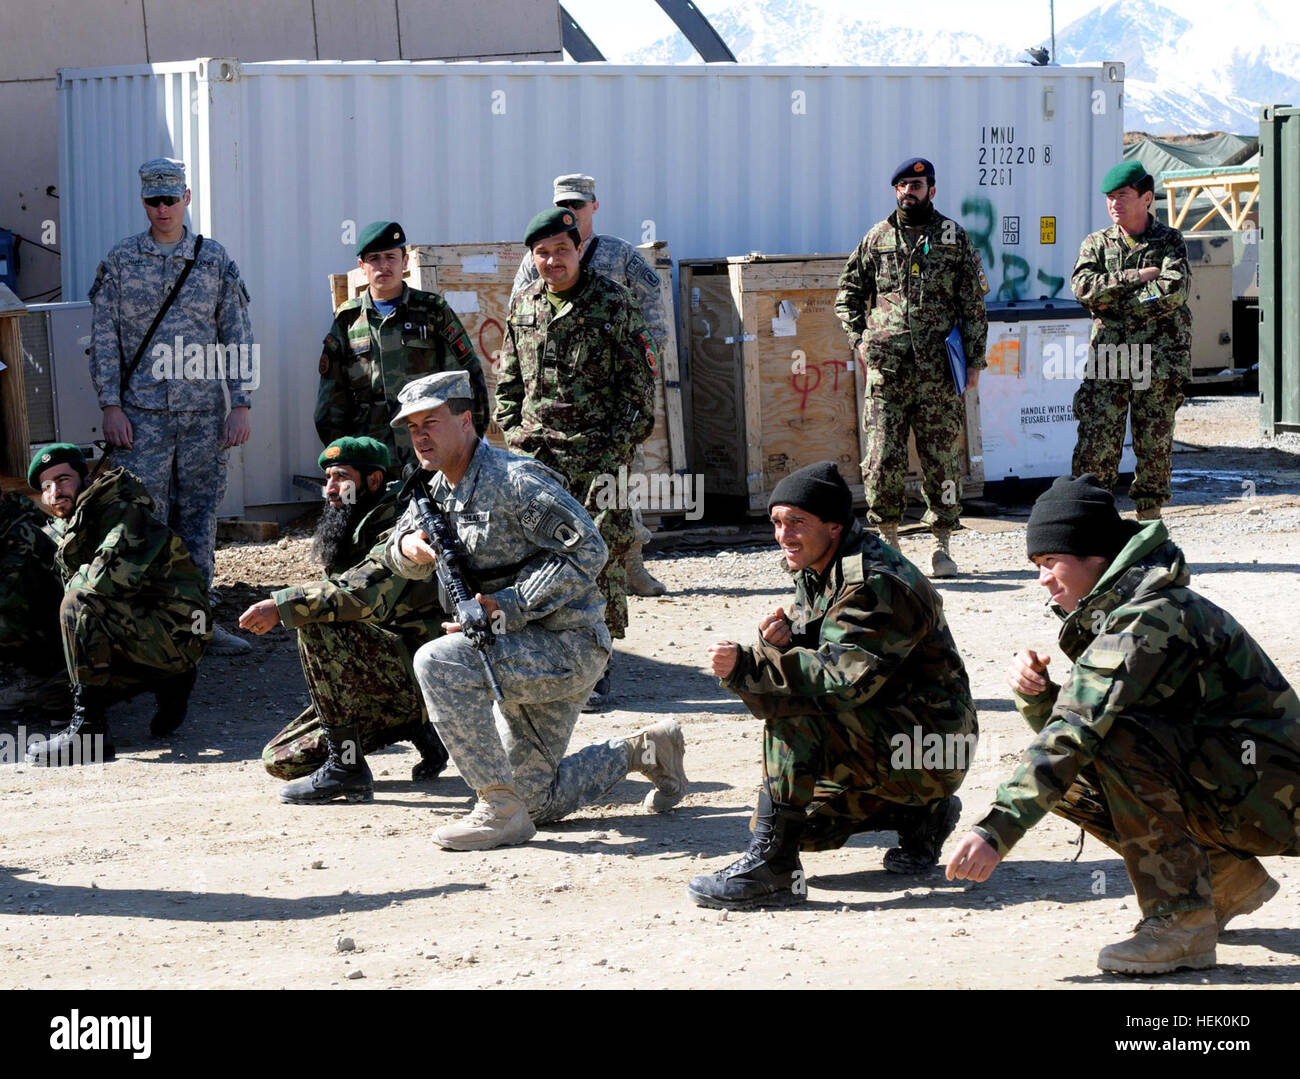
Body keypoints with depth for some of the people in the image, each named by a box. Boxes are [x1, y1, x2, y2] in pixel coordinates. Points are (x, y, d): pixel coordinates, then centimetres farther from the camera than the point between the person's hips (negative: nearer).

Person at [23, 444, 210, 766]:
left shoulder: (124, 514, -14)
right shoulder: (70, 535, 15)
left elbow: (113, 576, -28)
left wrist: (78, 581, -11)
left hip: (177, 630, -10)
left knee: (79, 604, -28)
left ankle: (89, 730, -29)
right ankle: (168, 681, 15)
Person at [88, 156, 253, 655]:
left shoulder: (215, 260, 5)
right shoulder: (120, 261, 2)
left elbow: (238, 339, 6)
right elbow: (104, 339, 2)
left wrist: (242, 406, -1)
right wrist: (110, 406, -6)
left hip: (204, 414, 2)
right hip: (141, 414, -1)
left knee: (200, 515, 6)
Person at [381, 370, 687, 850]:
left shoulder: (514, 482, -19)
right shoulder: (436, 487, 7)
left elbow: (587, 551, -23)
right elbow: (403, 555, 20)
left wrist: (509, 606, -26)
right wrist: (408, 547, -6)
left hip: (567, 645, -10)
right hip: (518, 651, 10)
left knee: (440, 662, -31)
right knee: (540, 803, 15)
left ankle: (500, 810, -24)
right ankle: (643, 750, 33)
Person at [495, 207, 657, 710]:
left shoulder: (611, 301, -1)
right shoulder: (523, 306, 11)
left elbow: (640, 379, -1)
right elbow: (509, 379, 20)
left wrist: (621, 439, -8)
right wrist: (513, 429, 8)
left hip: (598, 451, -4)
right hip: (536, 452, 4)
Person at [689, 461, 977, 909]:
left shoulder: (875, 584, -21)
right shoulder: (816, 573, 9)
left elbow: (842, 678, -31)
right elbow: (808, 667, 6)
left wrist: (747, 666, -33)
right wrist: (779, 643, -18)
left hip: (926, 750, -10)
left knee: (791, 714, -28)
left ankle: (771, 866, -28)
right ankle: (918, 813, 16)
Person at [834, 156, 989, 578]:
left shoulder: (955, 239, 7)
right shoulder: (876, 239, 11)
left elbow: (974, 305, 7)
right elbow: (848, 294, 19)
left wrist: (975, 358, 1)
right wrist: (858, 340, 5)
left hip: (938, 369, -1)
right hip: (886, 368, 1)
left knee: (941, 456, 1)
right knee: (882, 457, -4)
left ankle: (941, 543, 8)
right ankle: (887, 538, 7)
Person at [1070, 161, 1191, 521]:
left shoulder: (1170, 242, 5)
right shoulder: (1096, 244, 10)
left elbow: (1173, 290, -13)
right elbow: (1083, 287, -9)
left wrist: (1115, 302, -11)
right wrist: (1137, 276, -12)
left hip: (1159, 360, -1)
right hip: (1106, 361, 1)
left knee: (1154, 444, 4)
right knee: (1094, 445, -7)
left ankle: (1149, 518, 12)